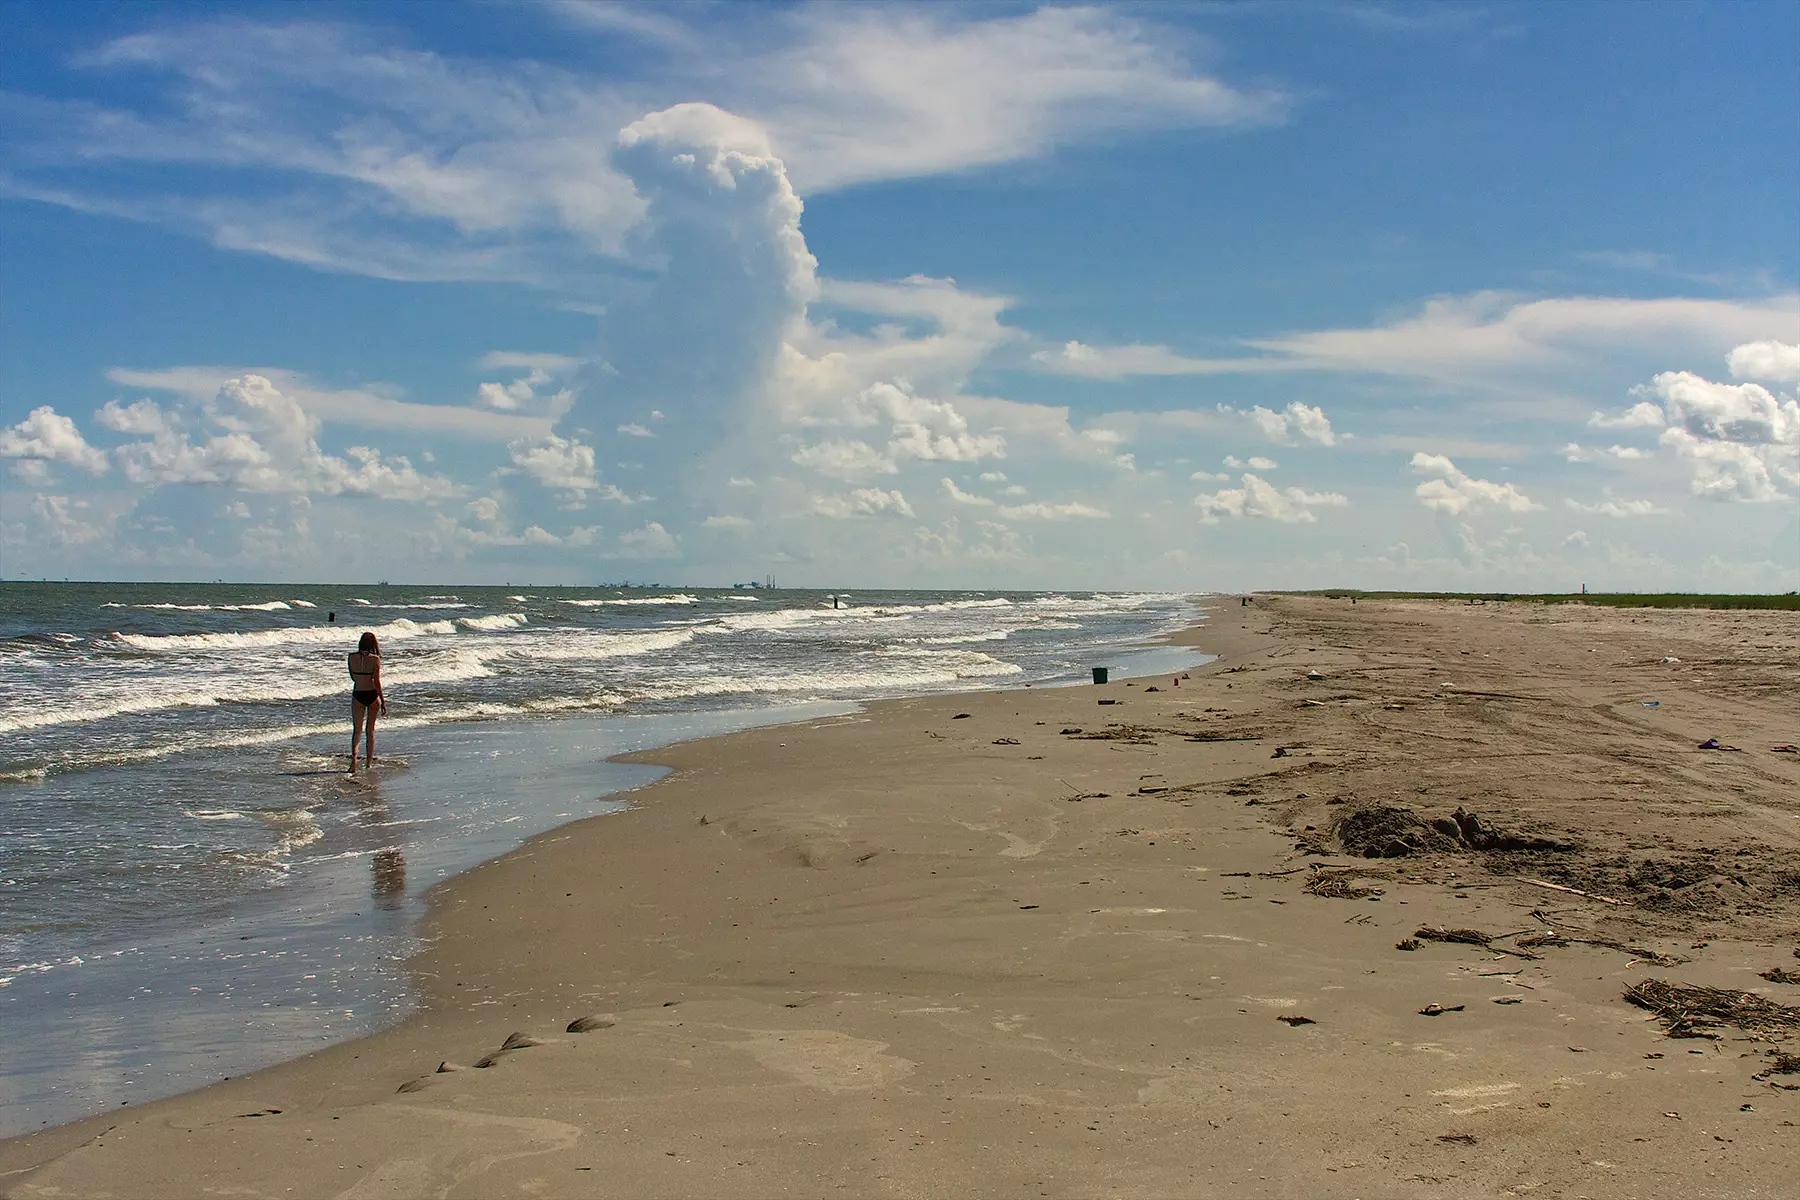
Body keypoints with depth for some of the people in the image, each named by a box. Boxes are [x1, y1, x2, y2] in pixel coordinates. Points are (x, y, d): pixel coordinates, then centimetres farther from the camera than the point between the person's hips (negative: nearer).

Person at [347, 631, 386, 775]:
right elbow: (376, 681, -11)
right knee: (370, 730, 13)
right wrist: (382, 700, -6)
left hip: (357, 695, 1)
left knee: (356, 730, 8)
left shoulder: (352, 657, -2)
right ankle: (369, 762, 17)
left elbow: (353, 678, 8)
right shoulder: (374, 659, -10)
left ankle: (354, 757, -14)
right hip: (372, 695, -1)